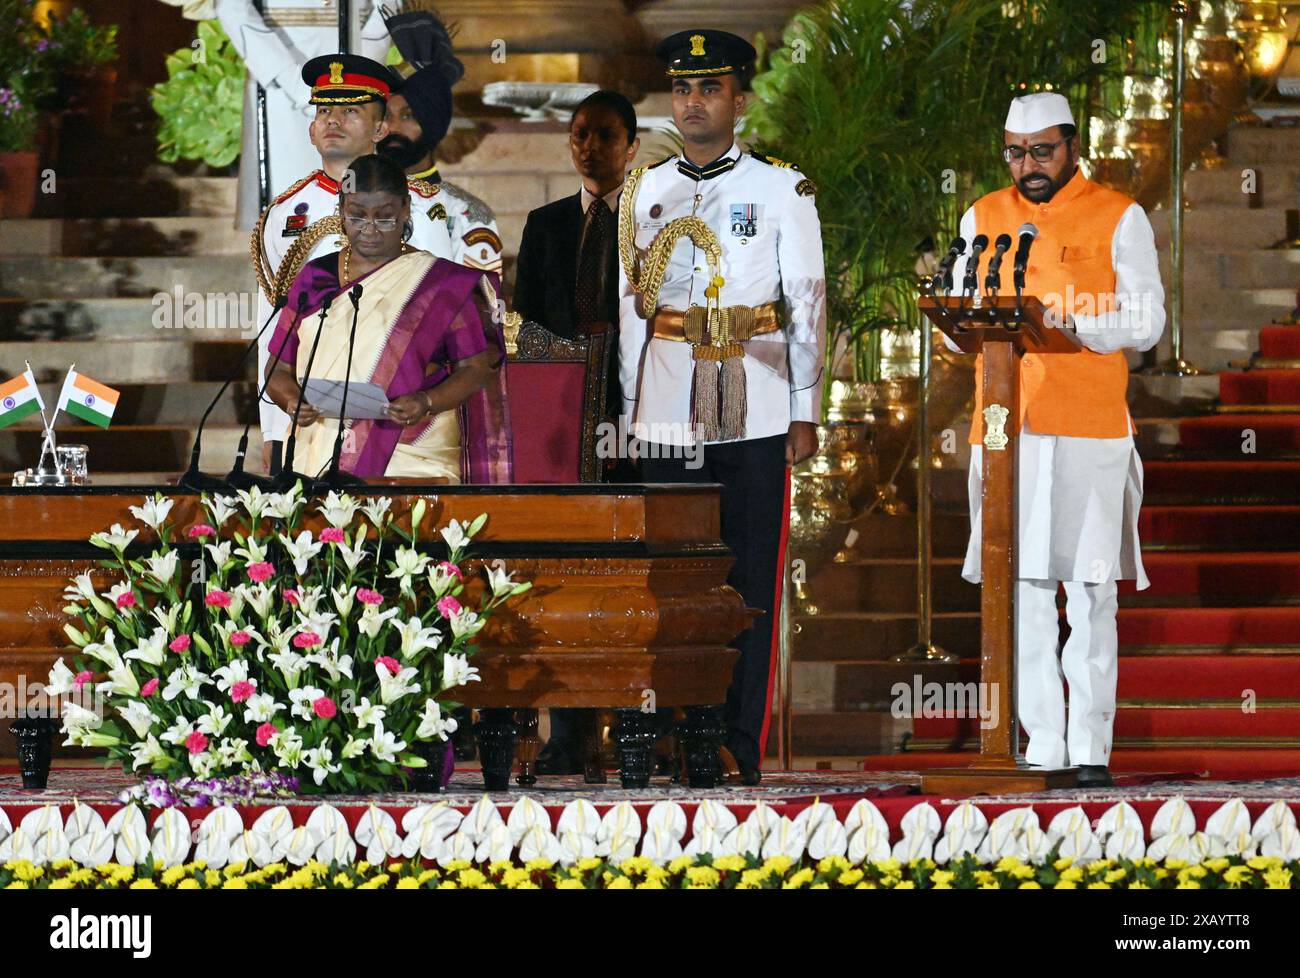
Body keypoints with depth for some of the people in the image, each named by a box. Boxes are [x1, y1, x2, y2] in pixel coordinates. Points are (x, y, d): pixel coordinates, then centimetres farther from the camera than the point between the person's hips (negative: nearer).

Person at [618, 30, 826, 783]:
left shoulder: (782, 190, 3)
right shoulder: (645, 192, 12)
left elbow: (808, 304, 2)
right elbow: (632, 304, 15)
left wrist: (807, 412, -3)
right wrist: (629, 409, 11)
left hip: (754, 410, -3)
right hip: (669, 414, 3)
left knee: (750, 579, -2)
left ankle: (744, 745, 1)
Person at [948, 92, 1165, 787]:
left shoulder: (1118, 219, 6)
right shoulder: (982, 219, 16)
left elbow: (1145, 323, -1)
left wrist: (1067, 324, -17)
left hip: (1089, 429, -3)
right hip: (1004, 430, 3)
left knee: (1089, 592, -5)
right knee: (1021, 592, 1)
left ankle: (1090, 748, -2)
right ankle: (1042, 748, 4)